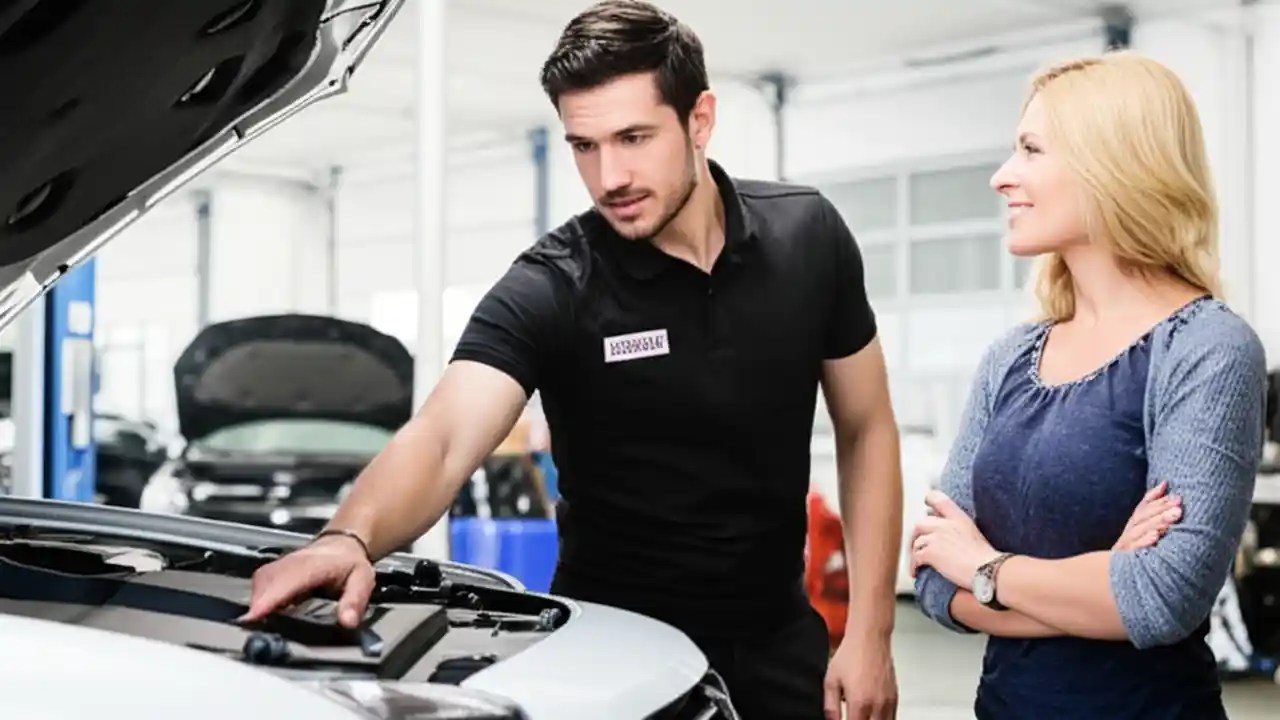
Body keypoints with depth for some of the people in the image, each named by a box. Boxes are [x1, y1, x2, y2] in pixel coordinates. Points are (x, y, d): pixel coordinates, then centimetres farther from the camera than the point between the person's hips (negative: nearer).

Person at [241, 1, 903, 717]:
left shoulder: (810, 235, -8)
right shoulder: (549, 291, -18)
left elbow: (867, 428, 1)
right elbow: (442, 439, -32)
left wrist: (870, 633, -5)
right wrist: (352, 537, -55)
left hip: (778, 638, 3)